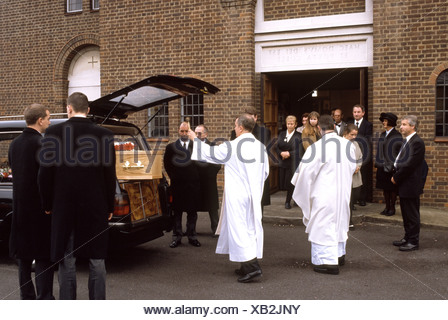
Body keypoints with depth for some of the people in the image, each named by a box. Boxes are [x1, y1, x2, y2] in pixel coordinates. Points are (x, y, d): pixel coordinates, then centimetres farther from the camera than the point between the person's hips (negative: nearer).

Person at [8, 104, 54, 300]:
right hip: (40, 208, -7)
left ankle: (27, 296, 25)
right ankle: (45, 298, 1)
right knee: (44, 256, 0)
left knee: (24, 255, 16)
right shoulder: (42, 144, -17)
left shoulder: (14, 144, 7)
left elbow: (14, 172, 12)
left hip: (20, 207, 8)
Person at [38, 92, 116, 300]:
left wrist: (48, 204, 11)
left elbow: (45, 173, -1)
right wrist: (109, 207, 8)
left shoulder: (54, 133, -4)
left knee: (66, 260, 9)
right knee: (96, 259, 8)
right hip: (96, 207, 0)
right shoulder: (104, 135, -5)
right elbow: (110, 176, -2)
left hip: (64, 206, 0)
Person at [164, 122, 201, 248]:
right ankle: (177, 237, 16)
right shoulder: (171, 147, 6)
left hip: (193, 184, 0)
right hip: (177, 184, 0)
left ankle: (192, 236, 18)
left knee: (192, 211, 8)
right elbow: (167, 164, 8)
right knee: (177, 212, 6)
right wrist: (173, 176, 4)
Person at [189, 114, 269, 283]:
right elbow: (265, 172, 11)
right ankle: (249, 266, 21)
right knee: (252, 227, 12)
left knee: (239, 228, -3)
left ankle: (252, 267, -8)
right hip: (254, 195, 6)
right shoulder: (260, 146, 3)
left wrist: (195, 139, 16)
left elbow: (209, 152, 1)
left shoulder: (231, 146, -13)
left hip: (238, 196, -6)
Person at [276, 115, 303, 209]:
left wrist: (289, 153, -17)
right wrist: (281, 153, -14)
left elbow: (299, 152, -10)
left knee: (289, 183, -3)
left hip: (292, 163, -4)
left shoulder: (299, 136, -3)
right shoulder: (281, 134, 11)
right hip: (282, 163, 4)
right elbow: (277, 147, 5)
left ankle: (288, 202, 14)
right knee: (282, 183, 5)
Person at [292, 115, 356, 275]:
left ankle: (328, 262, 8)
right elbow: (352, 167, 10)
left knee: (323, 225, 4)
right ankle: (339, 254, 36)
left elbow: (306, 172, -14)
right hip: (343, 192, 6)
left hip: (324, 194, -6)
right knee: (339, 221, 21)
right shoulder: (348, 144, -4)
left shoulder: (316, 147, -21)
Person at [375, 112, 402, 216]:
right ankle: (387, 207, 21)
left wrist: (394, 166, -15)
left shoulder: (397, 136, -10)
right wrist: (377, 164, 12)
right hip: (382, 167, 6)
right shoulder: (383, 135, 11)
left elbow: (399, 153, -11)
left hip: (392, 167, -6)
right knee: (385, 188, 11)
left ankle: (392, 208, 13)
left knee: (392, 189, 3)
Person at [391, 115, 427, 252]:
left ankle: (413, 242, 9)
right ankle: (407, 238, 28)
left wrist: (396, 177, -13)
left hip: (411, 184, -10)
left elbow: (410, 164, -21)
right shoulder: (407, 141, 14)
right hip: (404, 185, 10)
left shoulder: (417, 142, -17)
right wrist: (396, 176, 6)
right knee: (406, 214, 17)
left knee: (412, 214, 0)